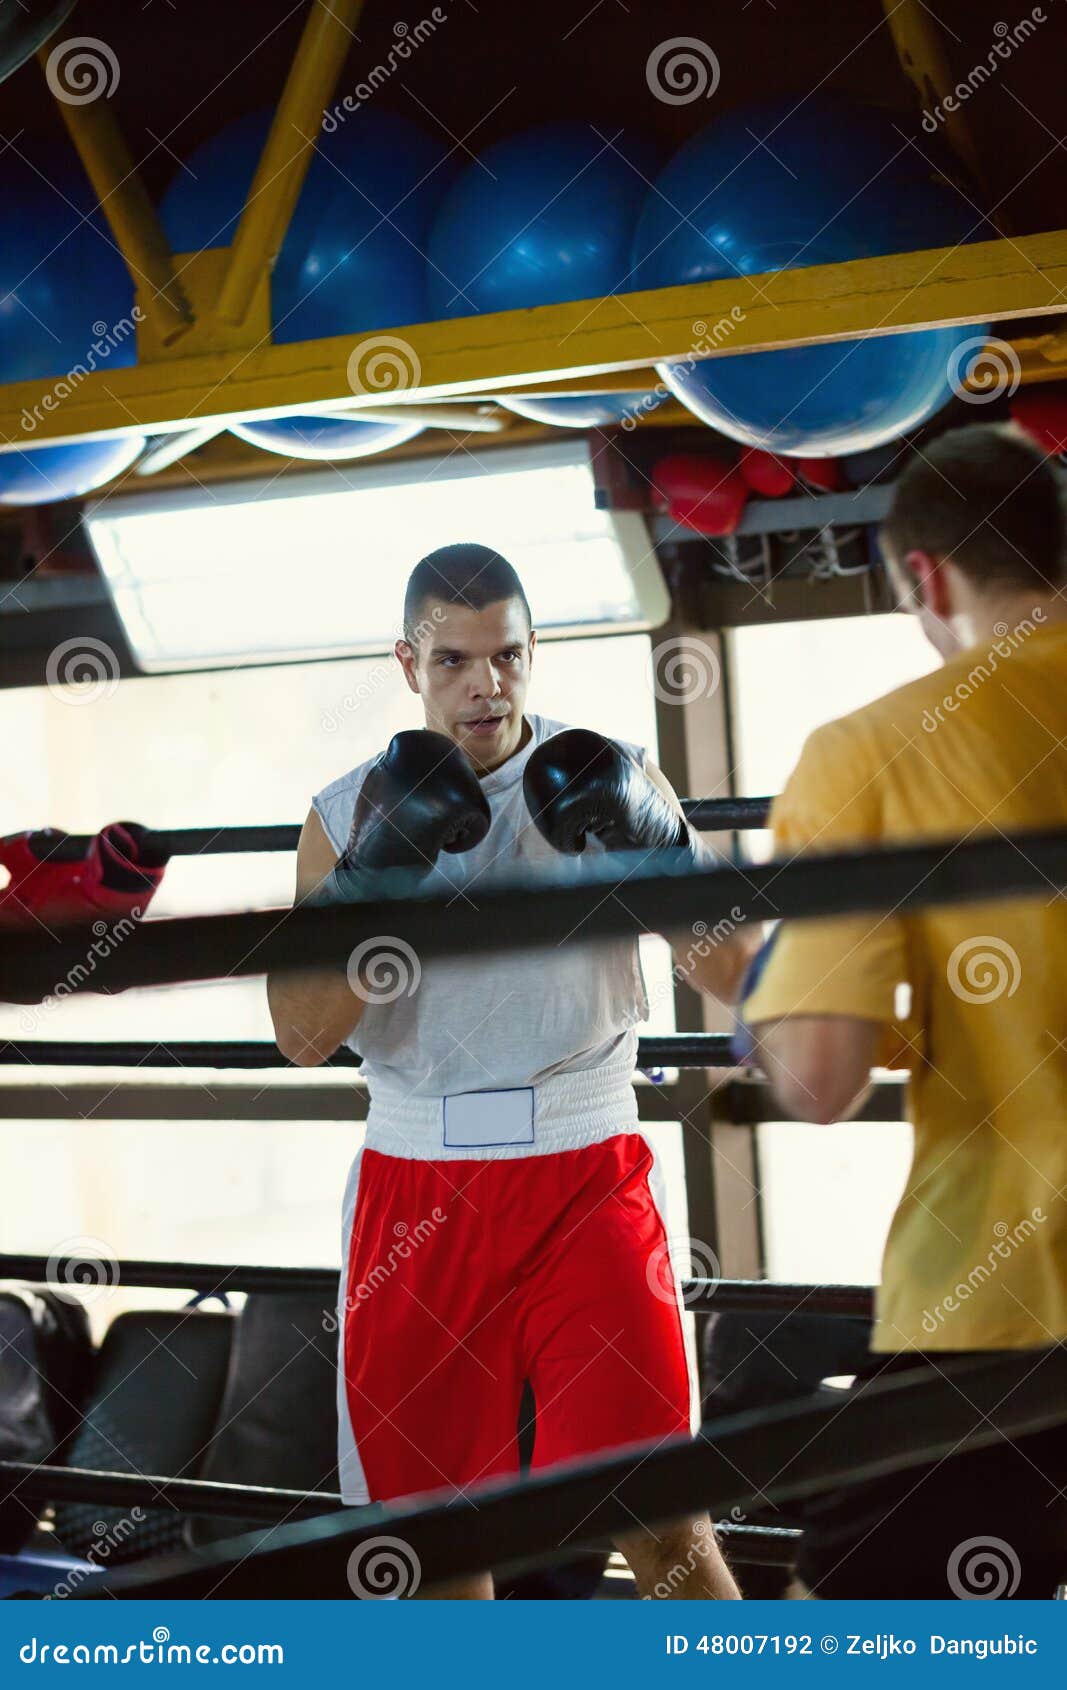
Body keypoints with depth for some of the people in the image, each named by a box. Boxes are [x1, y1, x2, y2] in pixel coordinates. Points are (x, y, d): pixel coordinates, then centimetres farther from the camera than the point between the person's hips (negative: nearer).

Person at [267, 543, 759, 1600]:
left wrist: (656, 841, -18)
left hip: (587, 1179, -2)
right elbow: (301, 1035, -6)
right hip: (416, 1187, 2)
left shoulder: (609, 784, 2)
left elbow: (736, 979, -3)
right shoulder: (349, 814, 4)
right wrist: (377, 869, -17)